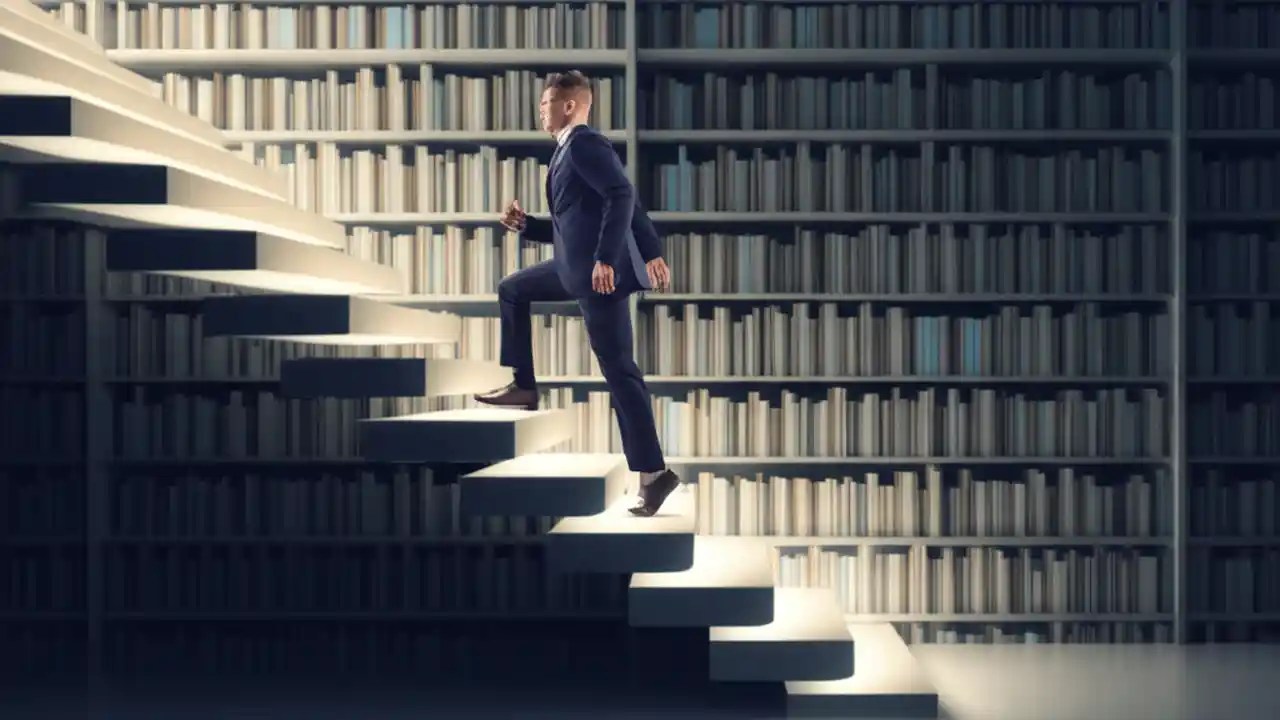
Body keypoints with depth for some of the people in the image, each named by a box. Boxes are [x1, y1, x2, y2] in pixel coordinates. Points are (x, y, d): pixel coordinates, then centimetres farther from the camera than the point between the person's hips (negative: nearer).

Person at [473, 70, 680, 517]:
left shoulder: (585, 143, -11)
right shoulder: (570, 150, 20)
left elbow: (622, 196, -24)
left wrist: (606, 259, -28)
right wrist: (524, 225, 16)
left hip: (602, 271, -10)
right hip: (577, 268, 10)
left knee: (619, 371, -9)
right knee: (512, 290, 25)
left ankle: (654, 473, -6)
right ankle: (524, 386, 28)